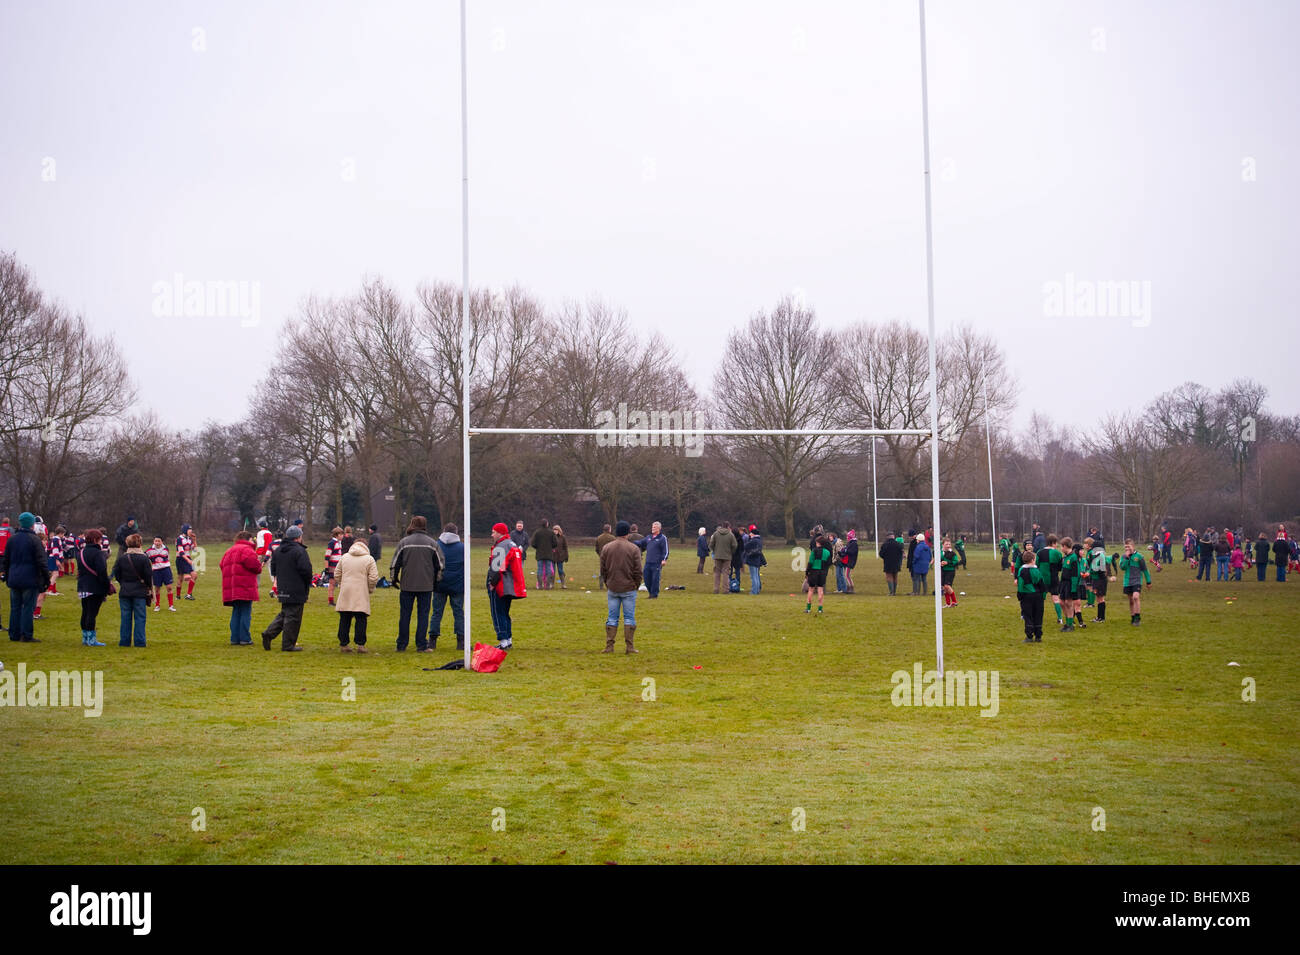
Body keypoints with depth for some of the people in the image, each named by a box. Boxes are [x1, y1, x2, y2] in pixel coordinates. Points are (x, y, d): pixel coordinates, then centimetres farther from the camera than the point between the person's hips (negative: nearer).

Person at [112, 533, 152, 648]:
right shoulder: (144, 558, -9)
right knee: (140, 617, 2)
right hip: (140, 592, -3)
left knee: (126, 617, 9)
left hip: (124, 591, 3)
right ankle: (139, 641, 0)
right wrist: (147, 586, 10)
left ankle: (124, 641, 11)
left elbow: (116, 573, 4)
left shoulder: (122, 558, -1)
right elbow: (149, 575, -8)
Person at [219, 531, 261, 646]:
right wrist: (258, 568, 1)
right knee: (246, 613, -3)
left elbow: (222, 565, 19)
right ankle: (245, 639, -5)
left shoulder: (229, 552, 22)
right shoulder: (246, 550, -7)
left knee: (236, 613, 12)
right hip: (244, 588, -8)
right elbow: (253, 564, -20)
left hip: (230, 588, 8)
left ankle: (235, 638, 10)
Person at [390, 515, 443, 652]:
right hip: (426, 585, 0)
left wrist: (394, 579, 15)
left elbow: (395, 564, 2)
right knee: (423, 614, 4)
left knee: (405, 615, 7)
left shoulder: (404, 542, -2)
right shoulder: (432, 543, 2)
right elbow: (440, 565, 7)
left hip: (407, 585, 0)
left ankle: (401, 645, 10)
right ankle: (421, 645, 2)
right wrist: (435, 581, 18)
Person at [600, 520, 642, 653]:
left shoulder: (606, 548, 2)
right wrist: (636, 585, 8)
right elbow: (638, 571, -6)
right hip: (629, 588, -2)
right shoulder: (634, 549, -7)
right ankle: (630, 646, 3)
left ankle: (609, 646, 5)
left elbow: (603, 570, 6)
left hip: (612, 588, 2)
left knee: (612, 618, 7)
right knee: (629, 617, 4)